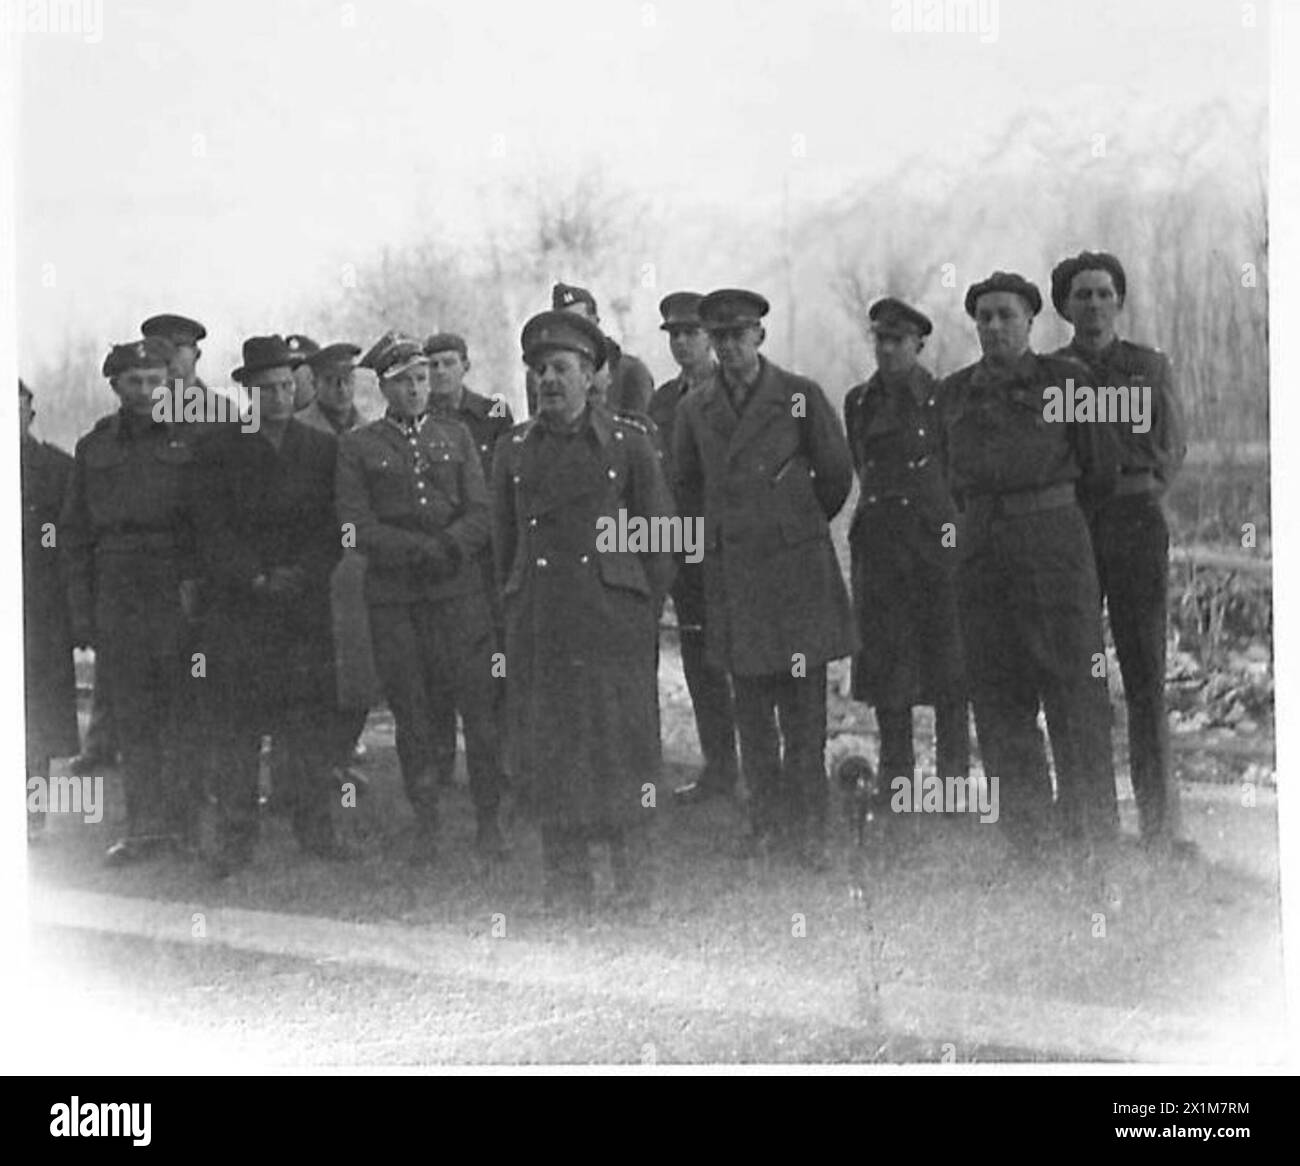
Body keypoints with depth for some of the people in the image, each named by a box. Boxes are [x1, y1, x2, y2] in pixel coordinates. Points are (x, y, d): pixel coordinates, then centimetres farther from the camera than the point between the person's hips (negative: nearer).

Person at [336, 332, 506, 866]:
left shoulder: (456, 436, 12)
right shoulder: (358, 447, 6)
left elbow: (480, 515, 4)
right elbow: (357, 526, -4)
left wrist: (447, 548, -15)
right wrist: (420, 549, -15)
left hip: (458, 588, 1)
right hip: (393, 597, -1)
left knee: (479, 706, -3)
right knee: (412, 715, 3)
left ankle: (488, 821, 4)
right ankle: (426, 824, 12)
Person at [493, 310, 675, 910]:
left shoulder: (629, 443, 2)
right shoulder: (513, 449, 9)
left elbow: (661, 538, 6)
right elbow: (504, 543, 15)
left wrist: (642, 614, 4)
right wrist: (518, 610, 11)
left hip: (614, 621, -2)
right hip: (537, 629, 2)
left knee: (624, 742, -2)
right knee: (548, 749, 2)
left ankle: (635, 882, 8)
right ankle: (566, 887, 9)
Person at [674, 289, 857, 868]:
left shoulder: (801, 396, -2)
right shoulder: (695, 409, 6)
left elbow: (837, 474, 6)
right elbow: (687, 483, 20)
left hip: (797, 565, -3)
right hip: (731, 572, 3)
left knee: (803, 707, -3)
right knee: (751, 706, 6)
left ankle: (808, 829, 2)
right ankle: (766, 819, 14)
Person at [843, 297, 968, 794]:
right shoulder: (858, 402, 9)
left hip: (937, 543, -3)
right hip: (878, 543, 3)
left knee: (948, 667, -2)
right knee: (884, 663, 4)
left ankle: (954, 780, 6)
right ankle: (895, 785, 11)